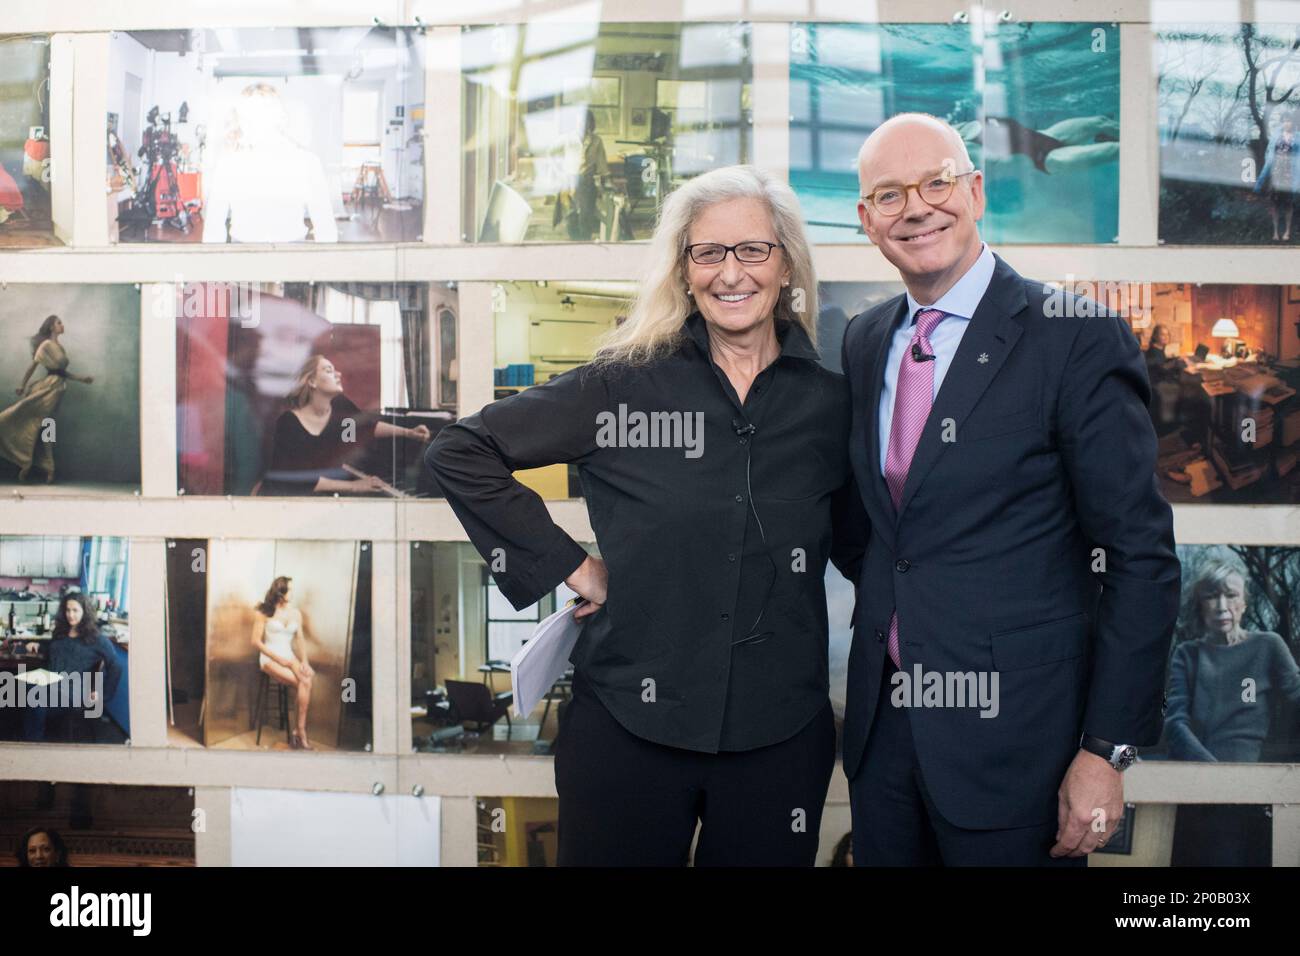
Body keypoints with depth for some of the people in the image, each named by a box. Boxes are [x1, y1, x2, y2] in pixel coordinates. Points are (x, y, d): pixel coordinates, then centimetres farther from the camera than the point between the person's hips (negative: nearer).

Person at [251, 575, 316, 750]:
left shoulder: (295, 612, 12)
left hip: (289, 657, 4)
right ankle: (302, 733, -20)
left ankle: (298, 731, -28)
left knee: (307, 680, -29)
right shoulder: (265, 612, -1)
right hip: (270, 657, -4)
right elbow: (256, 641, -3)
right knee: (304, 682, -27)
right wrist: (278, 658, -12)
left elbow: (301, 639, 9)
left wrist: (304, 661, -8)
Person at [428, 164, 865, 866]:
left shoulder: (830, 403, 2)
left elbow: (856, 545, 17)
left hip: (780, 732, 2)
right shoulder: (624, 386, -5)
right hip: (628, 723, -1)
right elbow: (458, 453, -1)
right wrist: (565, 565, -4)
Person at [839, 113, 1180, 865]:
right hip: (882, 721, 5)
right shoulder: (863, 342, 7)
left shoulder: (1078, 338, -11)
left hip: (1013, 735, -5)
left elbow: (1143, 559, -12)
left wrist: (1107, 750, -13)